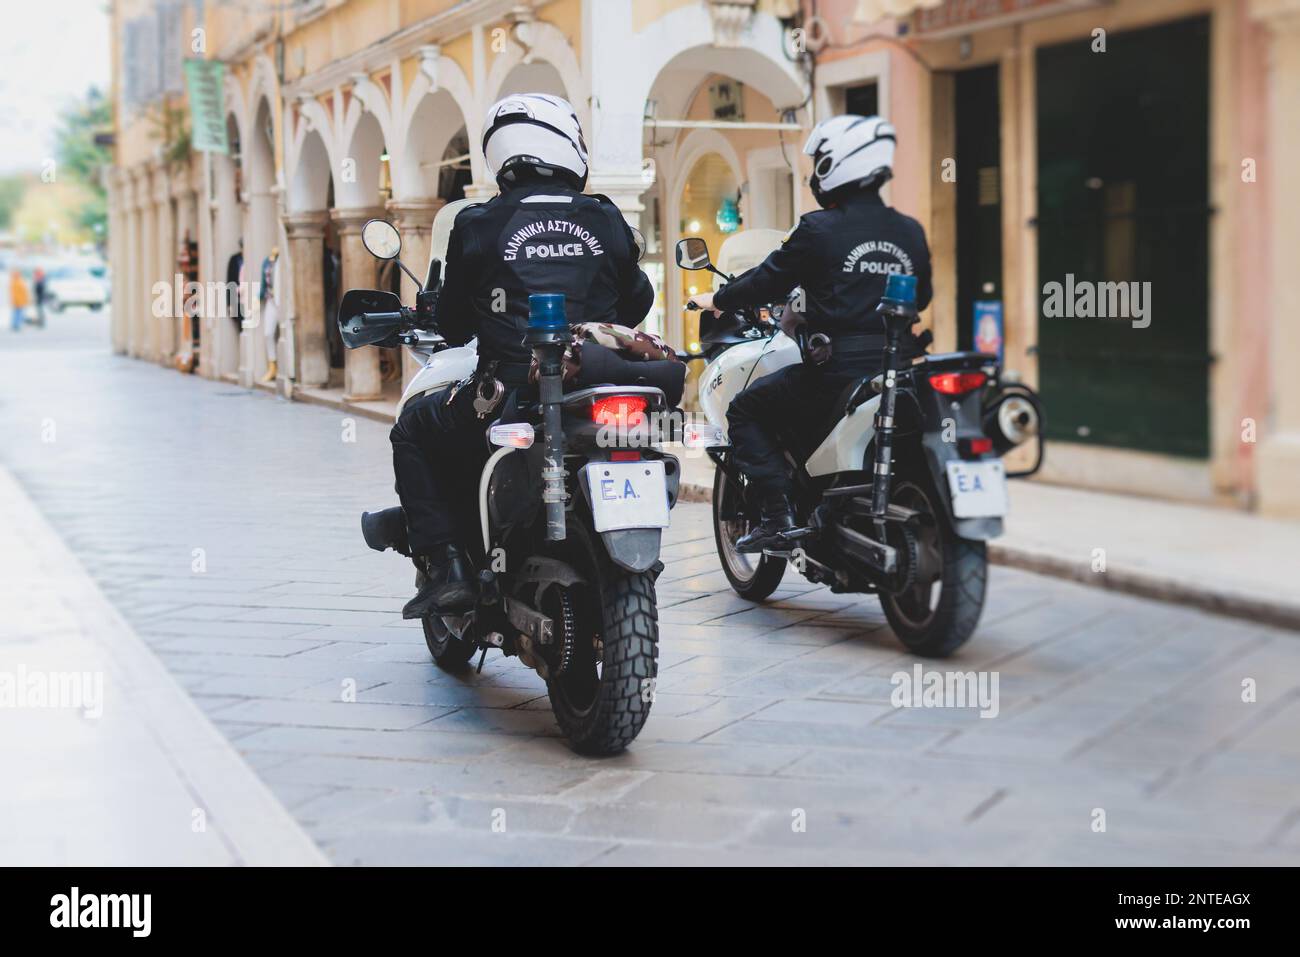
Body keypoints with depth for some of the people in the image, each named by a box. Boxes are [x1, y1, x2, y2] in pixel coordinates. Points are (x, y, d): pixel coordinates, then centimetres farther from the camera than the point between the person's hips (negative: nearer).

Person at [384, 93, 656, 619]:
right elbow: (637, 302, 19)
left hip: (510, 395, -3)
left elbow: (453, 326, 8)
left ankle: (445, 566, 7)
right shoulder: (606, 221, 7)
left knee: (414, 431, 22)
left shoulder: (479, 224, 0)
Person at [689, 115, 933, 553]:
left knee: (745, 411, 11)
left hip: (837, 369, -6)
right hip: (898, 367, 6)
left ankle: (776, 515, -2)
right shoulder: (911, 232, 10)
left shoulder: (818, 230, -7)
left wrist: (716, 300, 18)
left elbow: (768, 281, 1)